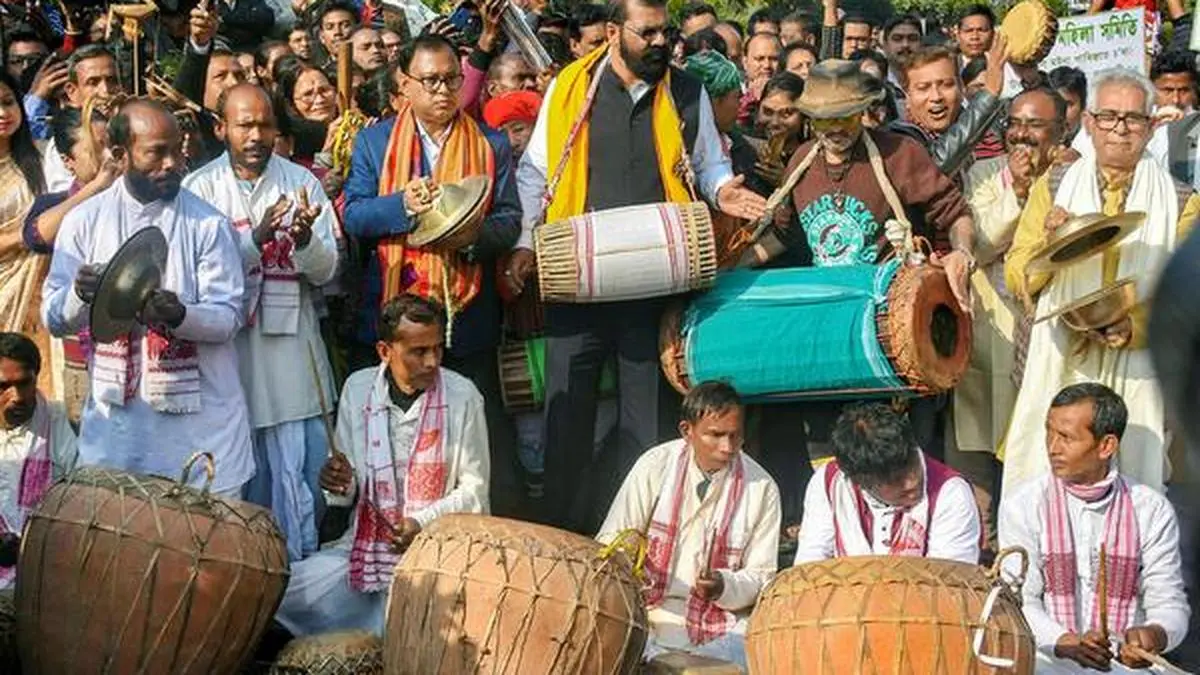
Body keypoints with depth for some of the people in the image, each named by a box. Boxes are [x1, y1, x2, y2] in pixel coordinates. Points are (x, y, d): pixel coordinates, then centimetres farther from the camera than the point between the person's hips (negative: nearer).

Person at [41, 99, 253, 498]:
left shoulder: (208, 224, -1)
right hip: (115, 421, 2)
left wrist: (179, 315, -26)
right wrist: (81, 295, -19)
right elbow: (53, 319, 3)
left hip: (200, 421, -1)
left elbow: (228, 316, -5)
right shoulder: (85, 221, 4)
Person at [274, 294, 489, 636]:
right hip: (364, 542, 4)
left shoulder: (462, 396, -4)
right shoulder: (358, 389, 5)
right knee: (279, 593, -13)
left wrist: (422, 523, -15)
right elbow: (348, 492, 12)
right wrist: (341, 485, -12)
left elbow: (474, 491, 0)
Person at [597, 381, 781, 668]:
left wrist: (723, 587, -19)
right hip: (650, 620, 0)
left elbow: (760, 577, 1)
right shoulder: (655, 465, -2)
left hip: (721, 630, 0)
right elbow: (609, 540, 3)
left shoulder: (761, 488, -3)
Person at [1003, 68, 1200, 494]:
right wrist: (1050, 242, -13)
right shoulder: (1052, 188, 9)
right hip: (1060, 365, 1)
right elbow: (1016, 280, 6)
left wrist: (1135, 325, -16)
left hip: (1136, 369, 0)